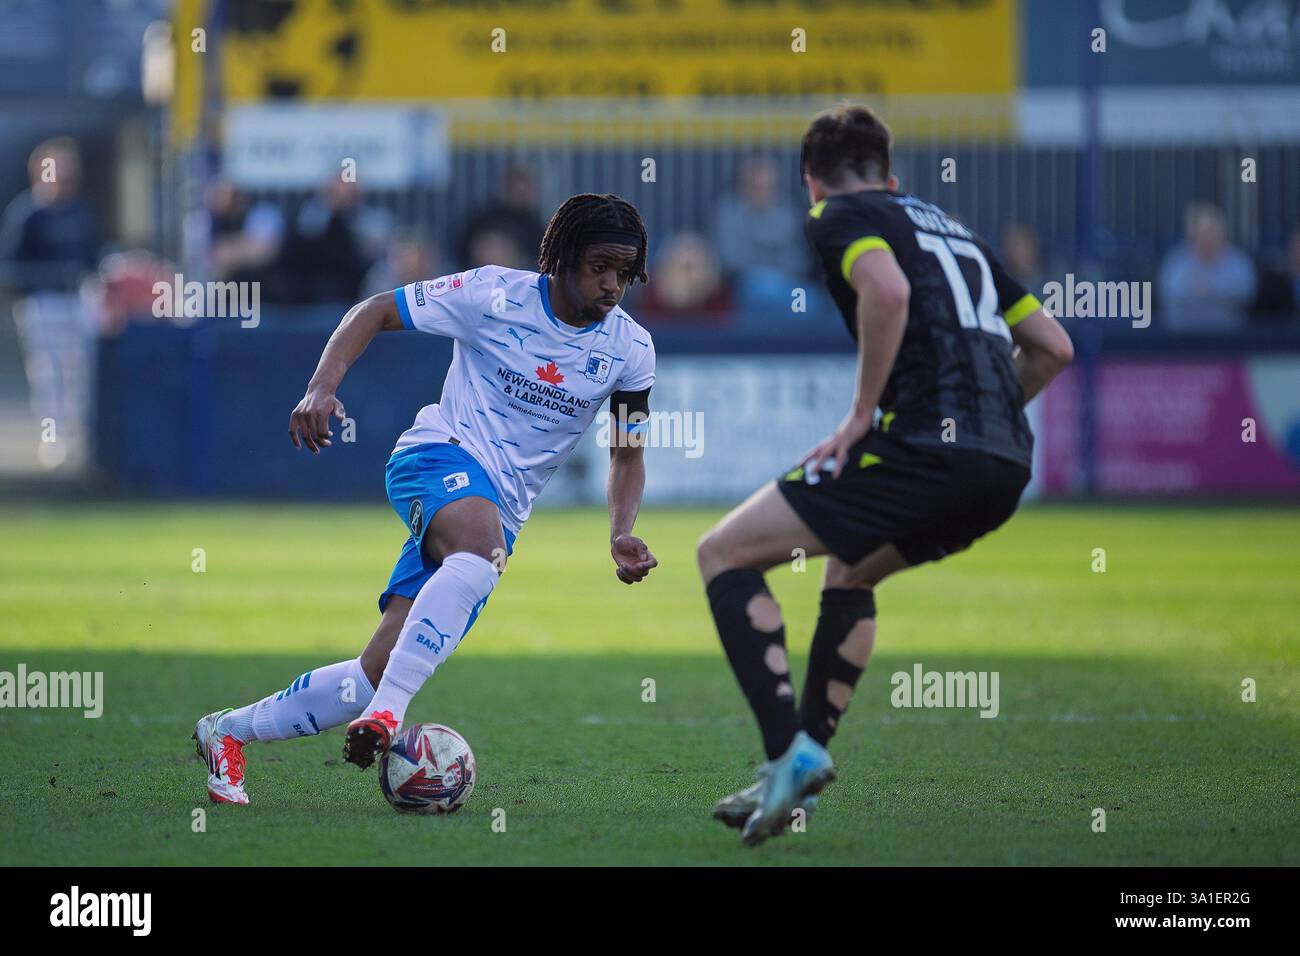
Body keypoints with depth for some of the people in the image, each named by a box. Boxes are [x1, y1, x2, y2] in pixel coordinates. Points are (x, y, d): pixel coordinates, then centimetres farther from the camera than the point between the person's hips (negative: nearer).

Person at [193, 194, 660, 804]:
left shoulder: (630, 349, 2)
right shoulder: (497, 295, -8)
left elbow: (627, 455, 13)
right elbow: (375, 312, 0)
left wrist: (621, 534, -6)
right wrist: (322, 387, -16)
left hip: (500, 512, 4)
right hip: (440, 456, -4)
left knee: (379, 674, -6)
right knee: (481, 545, -42)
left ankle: (228, 731, 12)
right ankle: (386, 712, -44)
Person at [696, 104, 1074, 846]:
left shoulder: (837, 216, 6)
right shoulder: (955, 232, 28)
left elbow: (888, 290, -17)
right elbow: (1053, 346, 27)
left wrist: (862, 415, -9)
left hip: (926, 448, -8)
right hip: (1007, 467, 8)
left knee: (725, 554, 2)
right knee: (851, 572, 33)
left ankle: (790, 752, -11)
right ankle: (800, 776, 29)